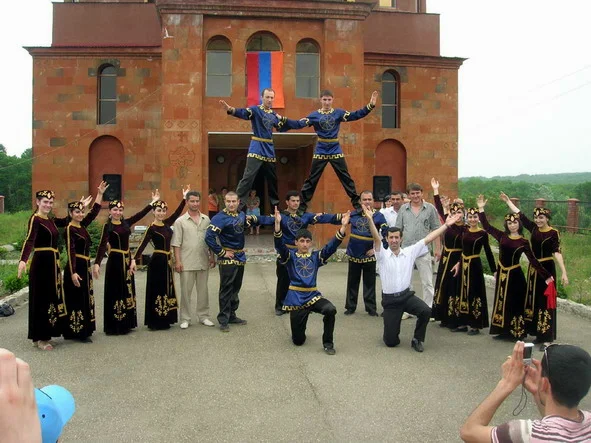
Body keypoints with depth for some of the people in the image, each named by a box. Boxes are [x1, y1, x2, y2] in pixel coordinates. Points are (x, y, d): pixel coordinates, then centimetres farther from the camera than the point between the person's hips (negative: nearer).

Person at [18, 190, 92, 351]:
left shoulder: (51, 221, 12)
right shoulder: (35, 219, -12)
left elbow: (67, 221, 31)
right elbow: (29, 240, -27)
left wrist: (80, 207, 30)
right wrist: (23, 260, -40)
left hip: (53, 262, 9)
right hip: (41, 262, -8)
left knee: (52, 298, 12)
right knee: (41, 299, -3)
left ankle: (43, 335, 22)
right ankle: (39, 338, 6)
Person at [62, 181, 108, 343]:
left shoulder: (82, 226, 9)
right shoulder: (69, 229, -12)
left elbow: (94, 212, 12)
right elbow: (71, 252, -19)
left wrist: (100, 194, 7)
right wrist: (73, 273, -24)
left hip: (85, 267, 9)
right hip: (75, 268, -8)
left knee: (85, 299, 11)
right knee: (76, 300, -3)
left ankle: (83, 331, 19)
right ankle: (76, 332, 4)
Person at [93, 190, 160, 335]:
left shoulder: (126, 223, 7)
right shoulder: (107, 226, -8)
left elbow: (141, 214, 11)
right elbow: (102, 245, -18)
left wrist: (154, 201, 13)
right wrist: (97, 263, -27)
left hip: (126, 260, 6)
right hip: (115, 261, -6)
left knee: (127, 291, 11)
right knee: (115, 292, -1)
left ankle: (126, 323, 21)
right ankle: (114, 326, 6)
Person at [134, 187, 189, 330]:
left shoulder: (166, 224, 7)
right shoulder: (152, 228, -11)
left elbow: (177, 213, 15)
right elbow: (143, 244, -18)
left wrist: (184, 198, 14)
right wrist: (135, 259, -27)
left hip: (166, 261, 7)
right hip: (157, 261, -7)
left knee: (166, 290, 11)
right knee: (156, 290, -1)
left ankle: (164, 320, 20)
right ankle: (154, 322, 8)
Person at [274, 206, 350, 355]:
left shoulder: (316, 256, 6)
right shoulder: (290, 256, 1)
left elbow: (331, 246, -5)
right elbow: (279, 245, -16)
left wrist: (343, 227, -17)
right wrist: (277, 223, -33)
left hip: (313, 295, 2)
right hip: (296, 298, -1)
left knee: (331, 310, -31)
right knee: (298, 340, 3)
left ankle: (328, 343, -8)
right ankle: (299, 333, 43)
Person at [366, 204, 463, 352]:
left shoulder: (410, 252, 3)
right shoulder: (382, 254, -5)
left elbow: (428, 239, 0)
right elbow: (376, 237, -22)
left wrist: (446, 225, -4)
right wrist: (370, 219, -38)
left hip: (407, 295, 2)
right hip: (390, 299, -2)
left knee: (426, 311, -29)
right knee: (391, 341, -5)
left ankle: (417, 339, -1)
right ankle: (393, 330, 35)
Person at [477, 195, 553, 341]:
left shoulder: (524, 242, -5)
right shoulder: (502, 236, 2)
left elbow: (533, 261, -5)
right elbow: (487, 226, 3)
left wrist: (546, 276, -11)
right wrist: (481, 209, -3)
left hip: (515, 275, -3)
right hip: (502, 274, 4)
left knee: (515, 304, 2)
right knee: (502, 303, 10)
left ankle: (517, 333, 12)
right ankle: (505, 332, 22)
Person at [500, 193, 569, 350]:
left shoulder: (553, 233, -11)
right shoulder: (534, 228, 3)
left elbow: (557, 252, -20)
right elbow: (520, 215, 10)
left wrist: (563, 272, -28)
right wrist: (507, 201, 15)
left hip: (547, 269, -6)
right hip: (533, 268, 6)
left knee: (545, 302, -5)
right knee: (534, 301, 11)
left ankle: (547, 338, -1)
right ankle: (539, 334, 22)